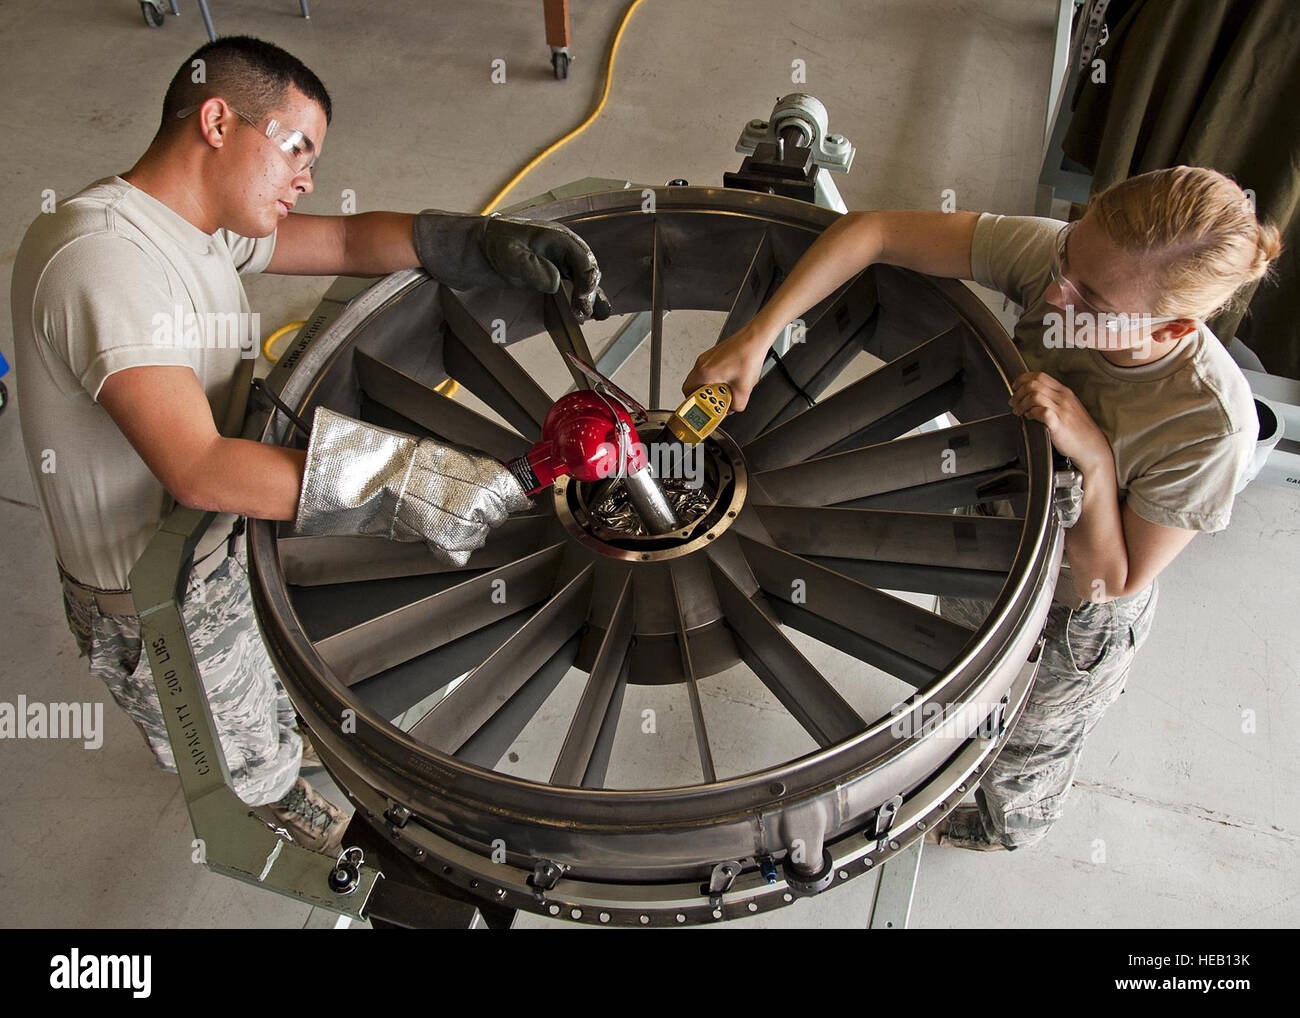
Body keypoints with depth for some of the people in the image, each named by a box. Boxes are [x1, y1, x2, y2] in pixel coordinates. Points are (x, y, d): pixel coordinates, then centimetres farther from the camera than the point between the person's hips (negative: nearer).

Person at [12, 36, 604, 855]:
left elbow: (349, 241, -3)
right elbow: (199, 470, -40)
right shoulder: (103, 257, -32)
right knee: (251, 762, 22)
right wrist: (404, 488, -46)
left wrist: (490, 241, -20)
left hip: (228, 541, 8)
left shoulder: (190, 224, -1)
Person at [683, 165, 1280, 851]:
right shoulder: (1055, 254, -30)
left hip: (1073, 619, -4)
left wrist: (1093, 458, -42)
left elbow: (1114, 581, -27)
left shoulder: (1211, 426, -39)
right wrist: (757, 335, -37)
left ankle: (1004, 827, 67)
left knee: (1025, 745, 30)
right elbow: (873, 230, -29)